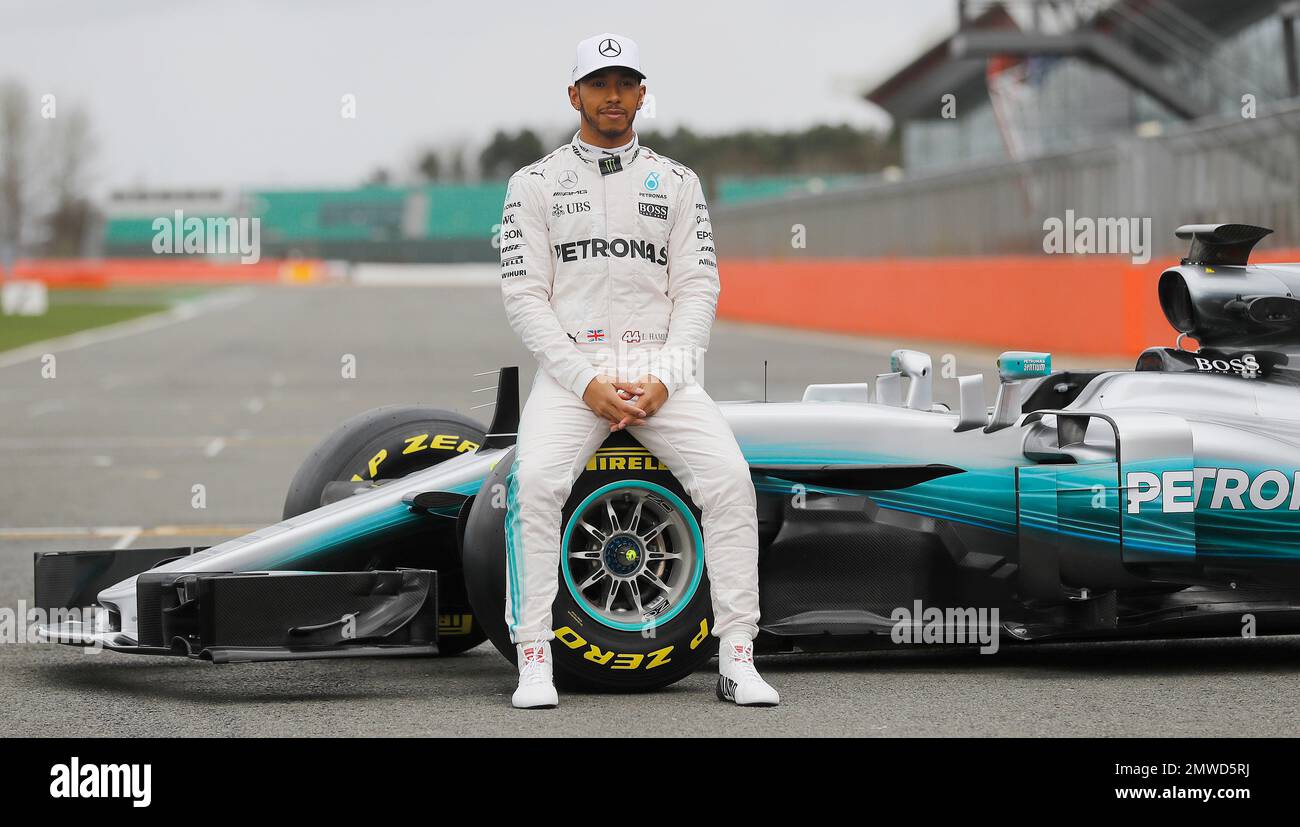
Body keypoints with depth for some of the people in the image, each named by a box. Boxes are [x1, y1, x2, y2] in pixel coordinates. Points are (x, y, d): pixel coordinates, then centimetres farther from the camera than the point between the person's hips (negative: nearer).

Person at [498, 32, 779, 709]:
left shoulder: (676, 183, 14)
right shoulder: (536, 183, 9)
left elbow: (697, 290, 7)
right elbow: (523, 295, 0)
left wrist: (664, 381, -10)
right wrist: (586, 383, -12)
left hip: (661, 372, 2)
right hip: (571, 368, -1)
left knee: (729, 476, -22)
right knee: (536, 481, -29)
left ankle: (737, 661, -16)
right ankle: (533, 663, -22)